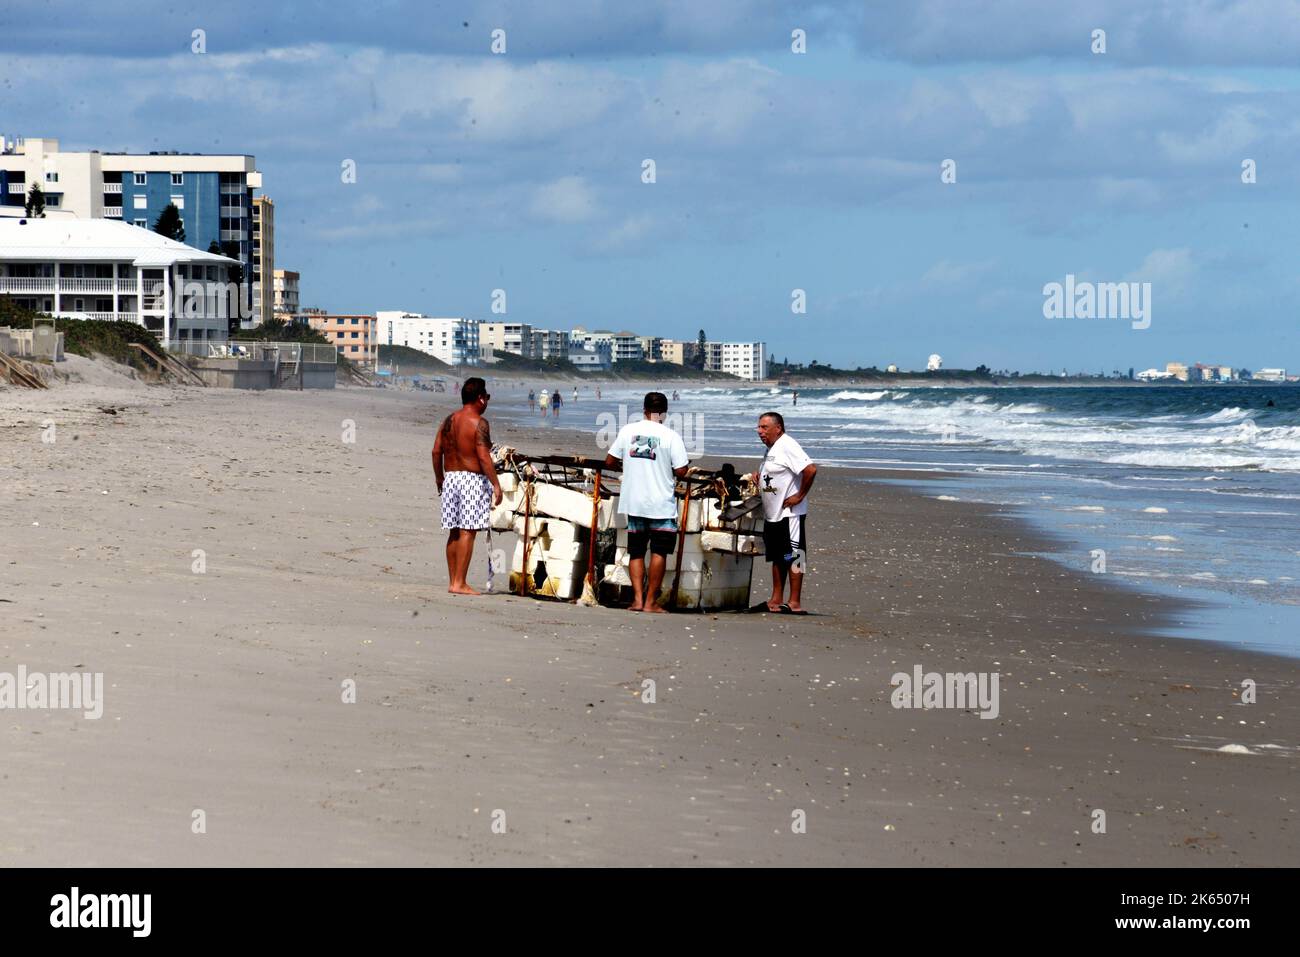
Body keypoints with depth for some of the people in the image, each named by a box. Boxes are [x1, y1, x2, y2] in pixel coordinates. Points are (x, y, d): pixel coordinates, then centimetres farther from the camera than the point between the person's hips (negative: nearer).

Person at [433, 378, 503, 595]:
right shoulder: (478, 423, -11)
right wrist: (496, 484, -15)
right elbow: (483, 456, -18)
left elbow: (436, 451, 11)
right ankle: (459, 583, -11)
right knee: (467, 532, -7)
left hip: (450, 478, 7)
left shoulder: (449, 420, 11)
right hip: (473, 479, -7)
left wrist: (439, 479, 22)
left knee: (454, 533, 11)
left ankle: (453, 581, 14)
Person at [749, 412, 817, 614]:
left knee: (793, 558, -6)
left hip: (790, 514, -10)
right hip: (772, 514, 10)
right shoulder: (772, 449, 16)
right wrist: (758, 476, 10)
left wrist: (800, 496, -21)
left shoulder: (787, 446, -16)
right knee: (777, 558, 15)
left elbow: (810, 469, -27)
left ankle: (794, 603, -6)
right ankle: (776, 601, 21)